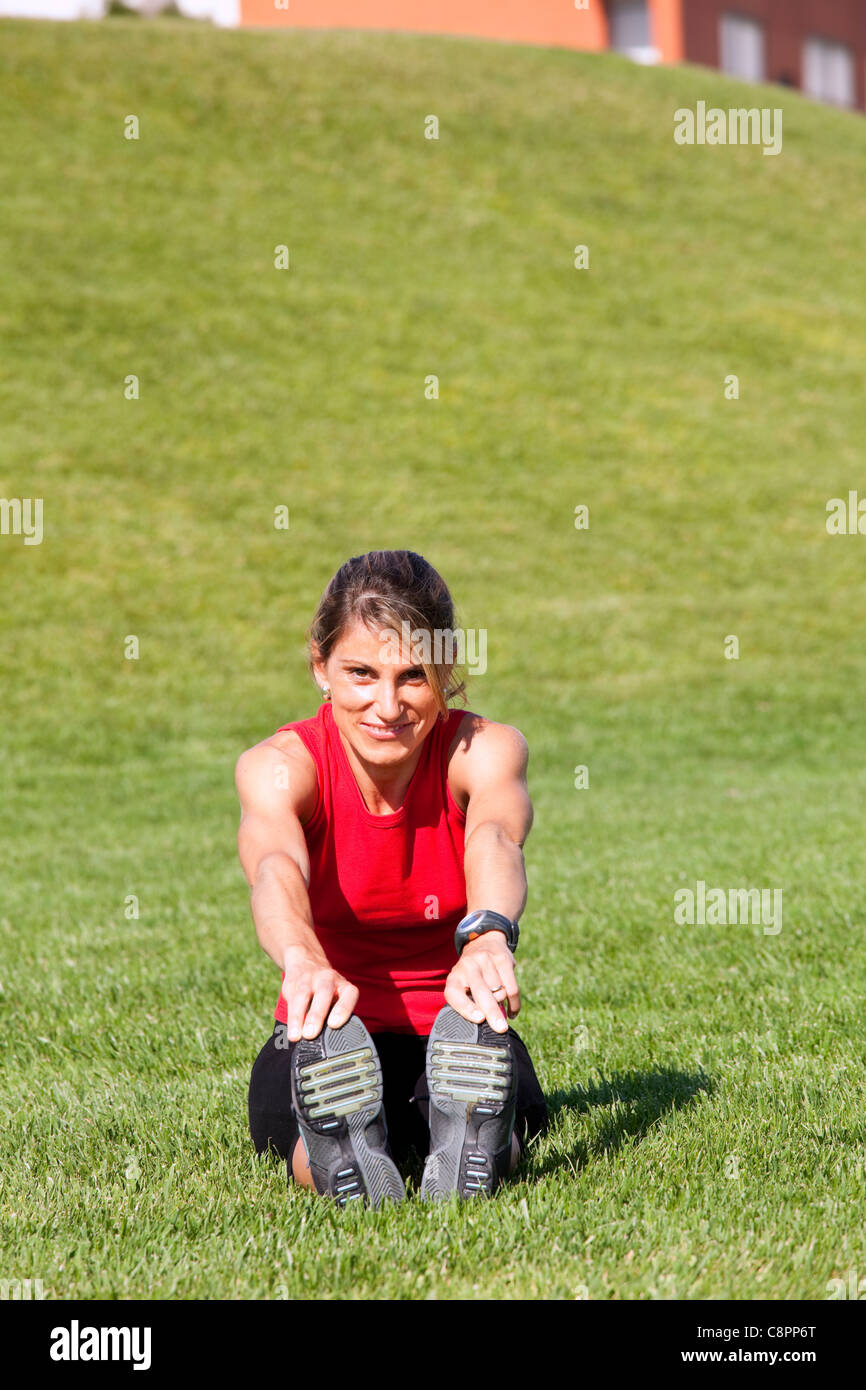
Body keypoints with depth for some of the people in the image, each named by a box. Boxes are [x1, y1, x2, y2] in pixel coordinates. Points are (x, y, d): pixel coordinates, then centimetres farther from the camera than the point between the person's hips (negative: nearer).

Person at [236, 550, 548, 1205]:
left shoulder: (485, 750, -13)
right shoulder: (279, 764, -14)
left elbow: (494, 840, -38)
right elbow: (275, 863, -39)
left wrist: (488, 938, -64)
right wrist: (305, 962, -65)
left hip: (452, 1024, 1)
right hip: (332, 1030, -1)